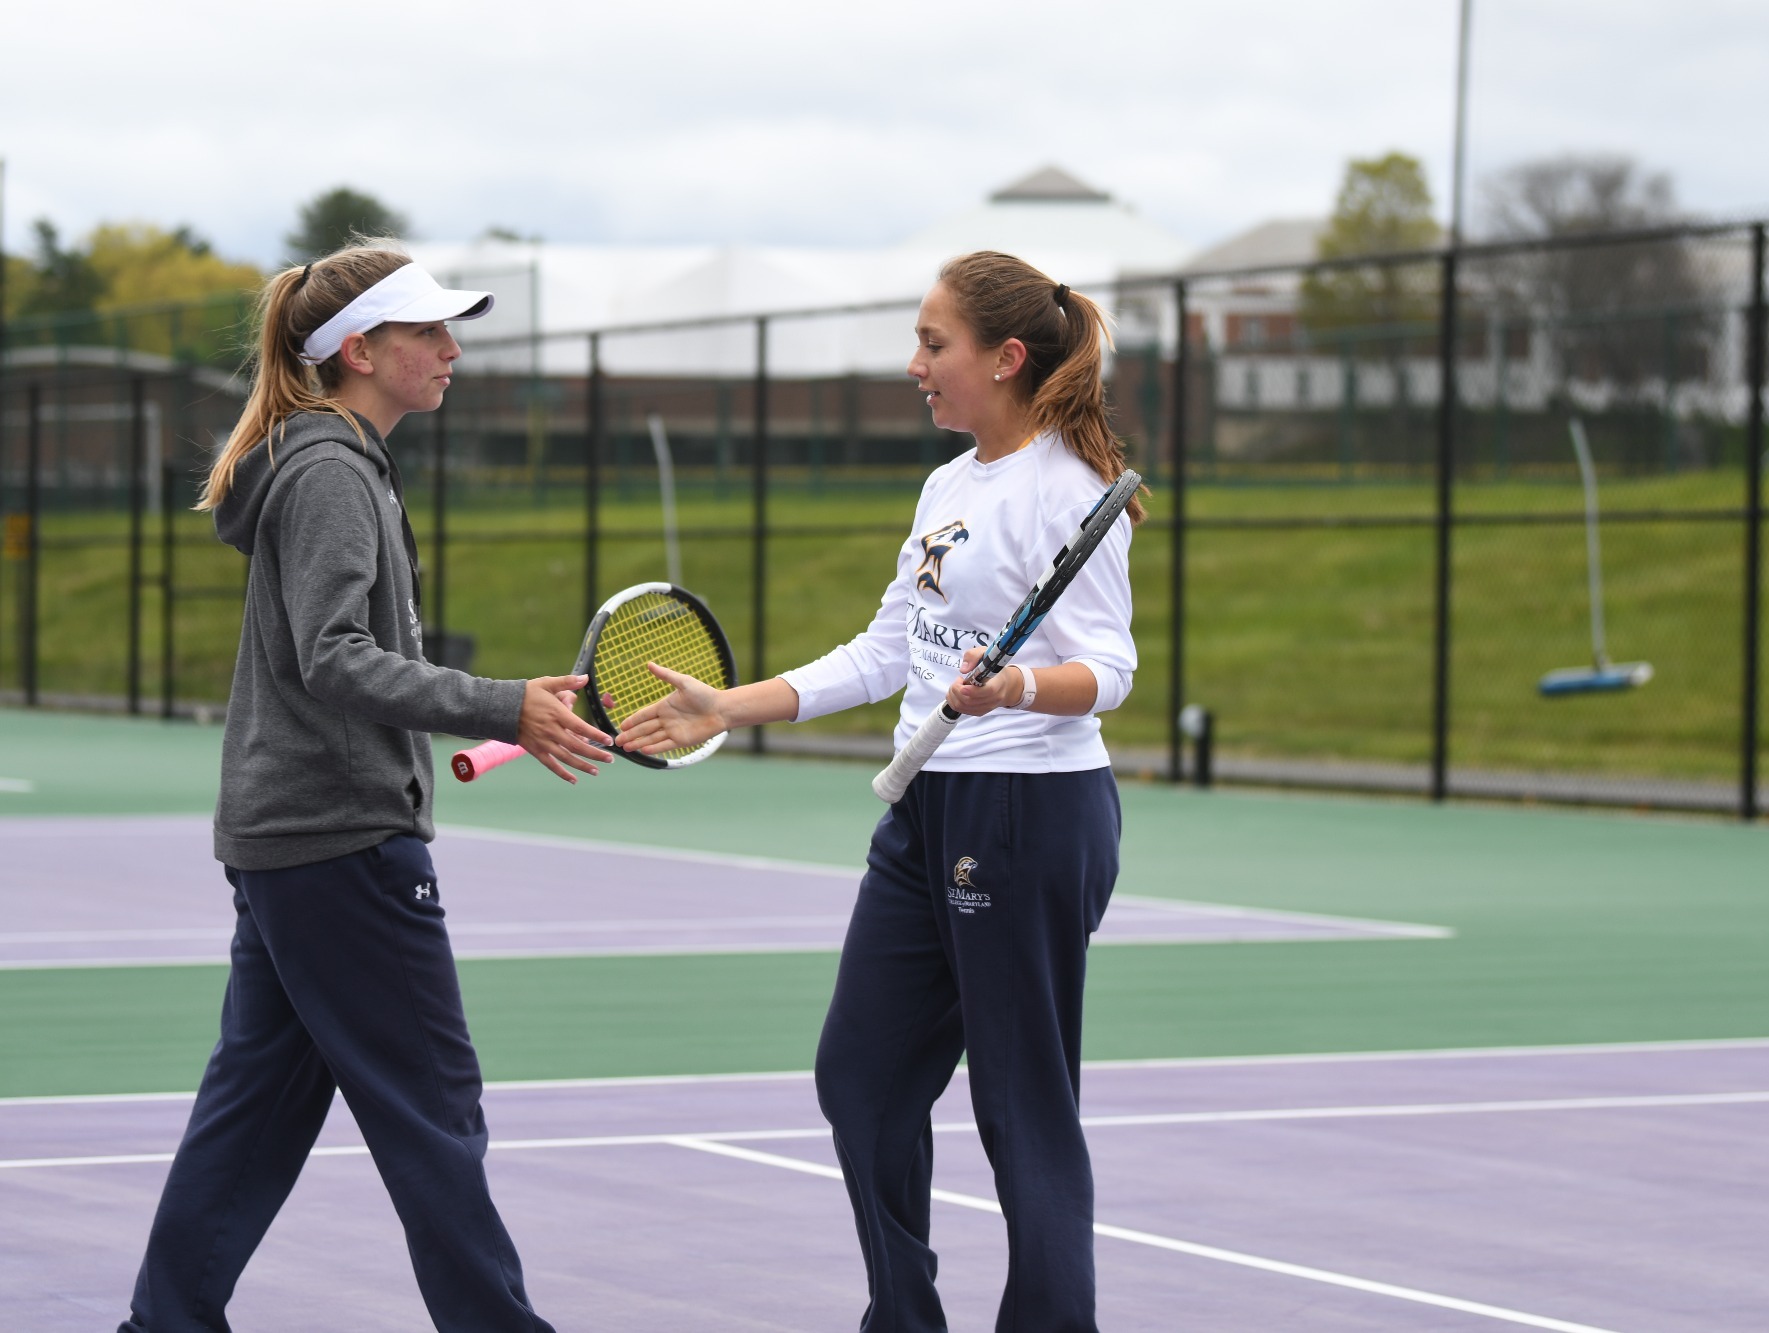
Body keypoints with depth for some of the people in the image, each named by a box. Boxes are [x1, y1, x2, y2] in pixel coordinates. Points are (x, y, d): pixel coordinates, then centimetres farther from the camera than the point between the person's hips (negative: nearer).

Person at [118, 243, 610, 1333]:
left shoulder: (336, 464, 16)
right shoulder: (330, 474, -15)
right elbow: (337, 660, -26)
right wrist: (500, 711, -32)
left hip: (280, 835, 10)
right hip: (342, 838, -10)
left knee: (260, 1098, 11)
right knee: (431, 1107, -4)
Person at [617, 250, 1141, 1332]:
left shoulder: (1065, 488, -13)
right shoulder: (948, 487, 14)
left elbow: (1108, 665, -20)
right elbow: (884, 653, 19)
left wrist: (1011, 688, -40)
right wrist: (727, 710, 16)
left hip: (1030, 815, -9)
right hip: (926, 813, 10)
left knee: (1025, 1108, -3)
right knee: (863, 1077, 12)